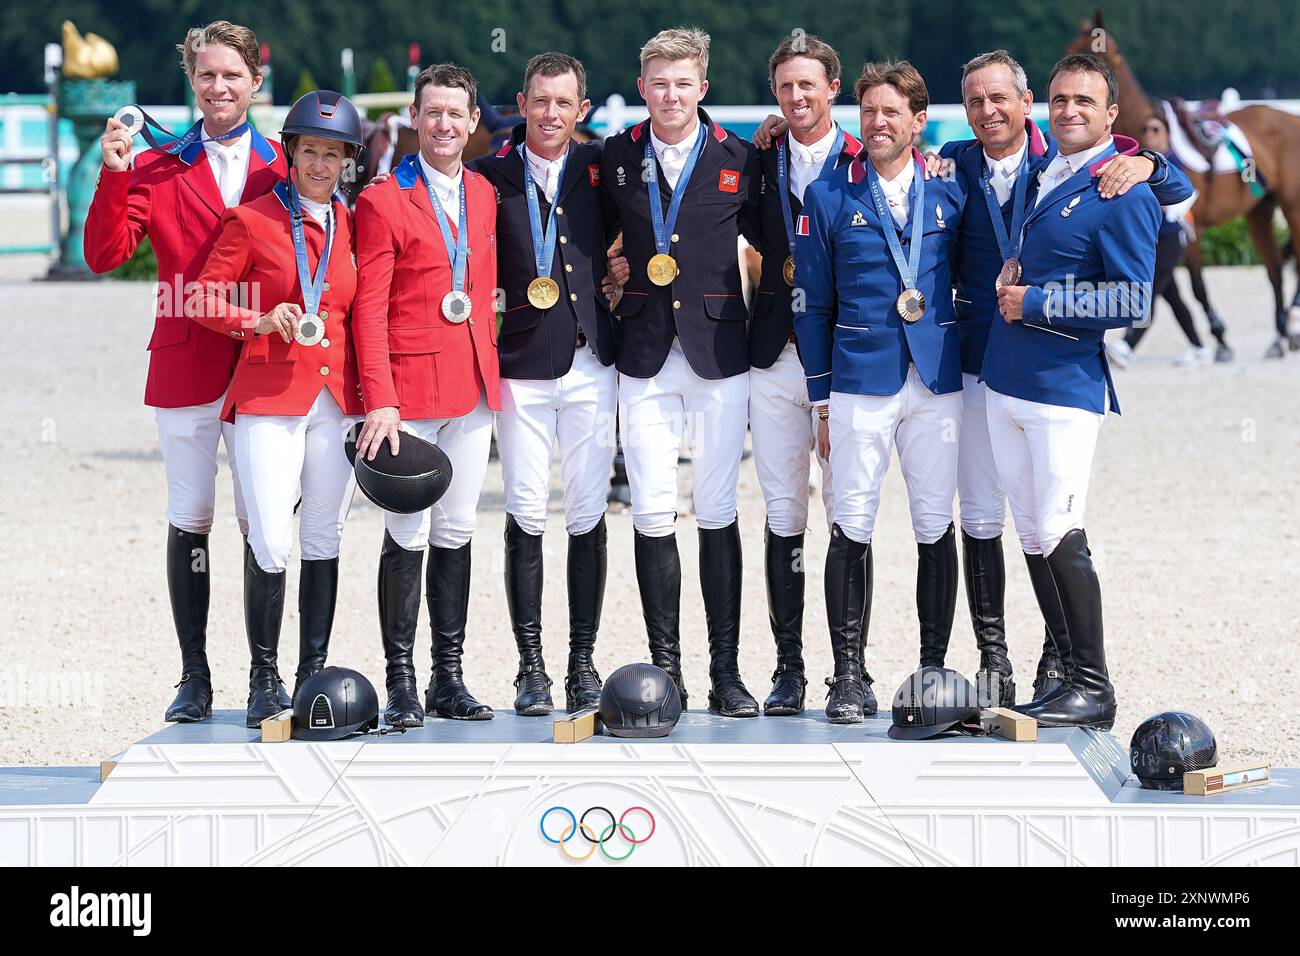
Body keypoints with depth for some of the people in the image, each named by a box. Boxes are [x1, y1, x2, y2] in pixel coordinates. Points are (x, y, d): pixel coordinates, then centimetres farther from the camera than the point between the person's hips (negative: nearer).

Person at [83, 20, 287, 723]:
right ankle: (194, 677, 10)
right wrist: (114, 176, -16)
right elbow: (104, 254, -6)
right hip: (186, 370, 0)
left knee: (263, 525, 3)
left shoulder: (282, 168, 7)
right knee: (189, 522, 4)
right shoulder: (159, 169, 5)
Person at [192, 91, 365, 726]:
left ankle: (313, 675, 14)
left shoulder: (352, 225, 11)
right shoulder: (251, 220, -1)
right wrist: (259, 323, -16)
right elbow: (205, 297, 1)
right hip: (269, 397, -4)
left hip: (339, 399, 4)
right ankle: (263, 680, 1)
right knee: (270, 543, -10)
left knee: (324, 540, 7)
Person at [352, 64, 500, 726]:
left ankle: (449, 678, 14)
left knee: (456, 532, 9)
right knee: (408, 536, -5)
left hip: (472, 386, 6)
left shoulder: (483, 194, 13)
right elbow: (370, 308, -9)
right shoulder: (384, 201, -5)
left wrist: (488, 366, 10)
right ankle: (401, 683, 0)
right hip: (410, 386, -6)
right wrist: (379, 400, -16)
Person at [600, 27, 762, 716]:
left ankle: (725, 671, 6)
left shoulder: (738, 160, 2)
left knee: (717, 511, 2)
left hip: (718, 350, -1)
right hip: (645, 355, 1)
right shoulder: (615, 157, 5)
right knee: (652, 514, -3)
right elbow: (594, 241, 15)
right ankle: (665, 667, 4)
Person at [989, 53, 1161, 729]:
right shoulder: (1042, 176, 14)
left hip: (1066, 389, -8)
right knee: (1035, 539, 8)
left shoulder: (1122, 191, -9)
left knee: (1059, 536, -11)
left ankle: (1093, 690, -5)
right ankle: (1068, 673, 14)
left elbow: (1133, 301, -14)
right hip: (1005, 386, 8)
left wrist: (1035, 304, -12)